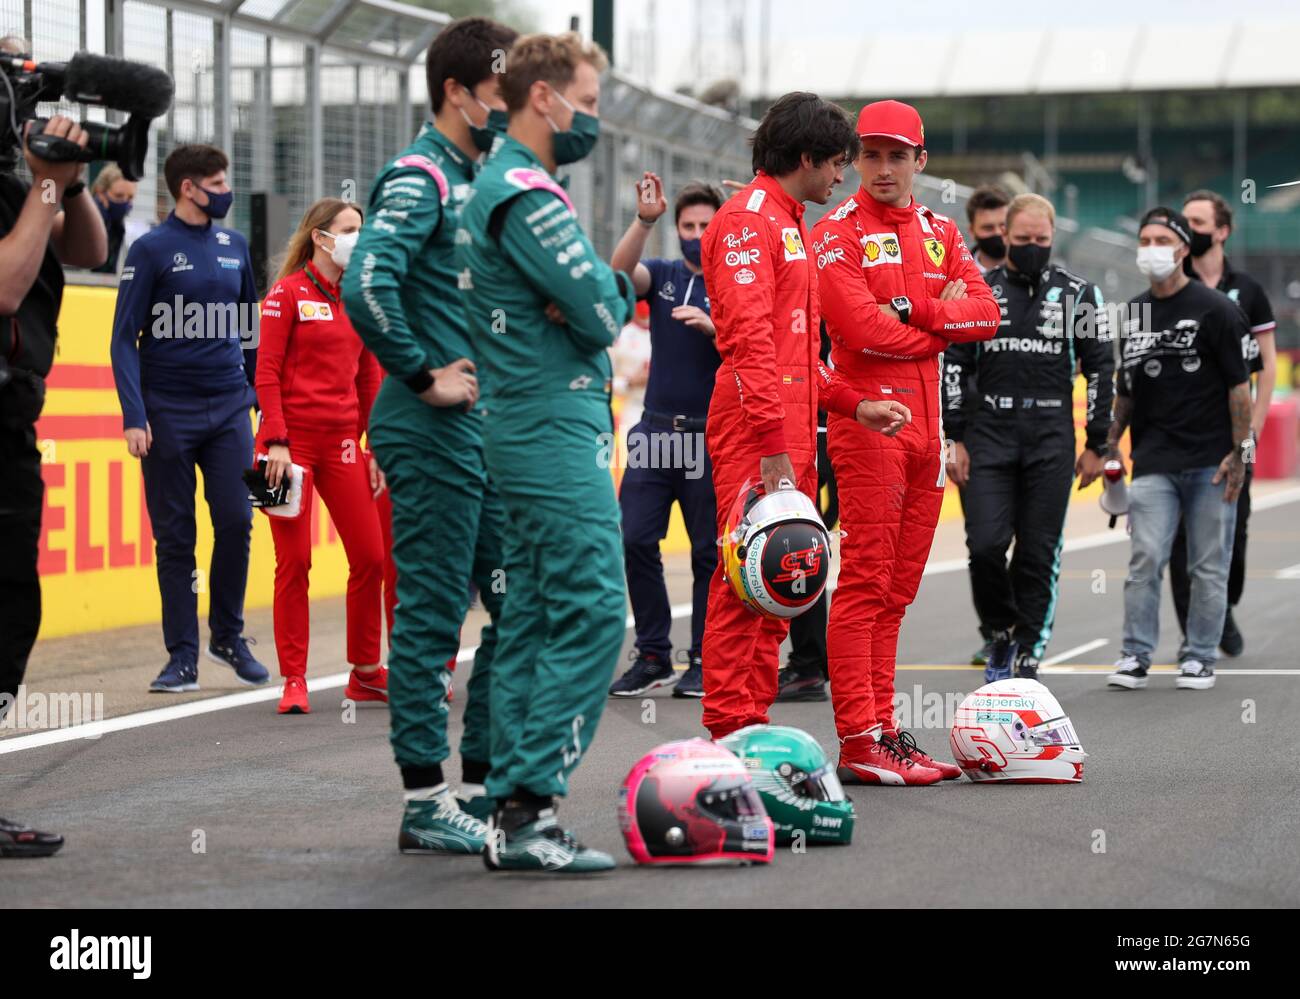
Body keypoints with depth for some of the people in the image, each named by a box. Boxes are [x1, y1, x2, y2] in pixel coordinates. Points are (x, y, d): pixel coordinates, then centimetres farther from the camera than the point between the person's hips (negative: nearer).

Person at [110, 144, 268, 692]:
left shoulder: (234, 246, 10)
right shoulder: (151, 250, -3)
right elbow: (124, 338, -5)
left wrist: (261, 390, 13)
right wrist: (134, 416, -13)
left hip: (229, 408, 3)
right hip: (169, 414, -3)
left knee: (235, 522, -2)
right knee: (175, 537, 1)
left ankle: (229, 636, 16)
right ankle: (183, 656, 7)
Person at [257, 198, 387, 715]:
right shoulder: (287, 294, -3)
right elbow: (267, 373, -7)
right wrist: (276, 443, -15)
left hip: (341, 441, 5)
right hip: (293, 438, -5)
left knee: (370, 557, 2)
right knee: (294, 561, -3)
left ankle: (366, 672, 15)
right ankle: (294, 680, 4)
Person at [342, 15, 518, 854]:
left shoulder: (474, 180, 17)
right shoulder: (420, 178, -11)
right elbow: (366, 285, -26)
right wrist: (424, 378, -18)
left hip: (485, 430, 9)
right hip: (433, 434, -9)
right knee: (433, 613, -4)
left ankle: (482, 782, 20)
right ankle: (427, 804, 2)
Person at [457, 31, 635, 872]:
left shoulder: (501, 186, 19)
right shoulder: (527, 194, -14)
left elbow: (601, 294, 21)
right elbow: (602, 314, -17)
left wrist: (604, 294, 1)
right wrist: (616, 296, 2)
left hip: (526, 428, 11)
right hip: (557, 427, -11)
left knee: (534, 617, 10)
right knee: (591, 614, -12)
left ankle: (513, 809, 12)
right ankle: (531, 812, -13)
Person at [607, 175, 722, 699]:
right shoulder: (663, 276, 10)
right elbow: (620, 269, -11)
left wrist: (708, 325, -24)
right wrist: (645, 219, -25)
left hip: (711, 436, -3)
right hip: (656, 429, 3)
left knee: (708, 552, 1)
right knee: (636, 541, -3)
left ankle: (704, 661, 8)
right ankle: (653, 655, 6)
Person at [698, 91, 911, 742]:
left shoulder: (791, 225, 23)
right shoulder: (747, 220, -9)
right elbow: (749, 340, -18)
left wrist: (851, 405, 19)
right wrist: (772, 446, -23)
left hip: (791, 435, 10)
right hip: (756, 437, -10)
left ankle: (753, 729, 14)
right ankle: (731, 732, -10)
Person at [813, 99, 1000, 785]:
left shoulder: (939, 233, 18)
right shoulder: (837, 233, -3)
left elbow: (984, 313, 6)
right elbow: (865, 330, -15)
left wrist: (916, 307, -9)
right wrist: (942, 327, -2)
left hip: (925, 421, 7)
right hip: (868, 416, -7)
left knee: (896, 586, 9)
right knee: (866, 580, -10)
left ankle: (882, 731, 12)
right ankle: (859, 743, -10)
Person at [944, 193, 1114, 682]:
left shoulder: (1078, 294, 6)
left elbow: (1101, 370, 8)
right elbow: (953, 366, 7)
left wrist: (1095, 445, 4)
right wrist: (956, 439, 0)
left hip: (1051, 437, 0)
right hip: (989, 431, 0)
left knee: (1039, 554, -1)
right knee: (985, 545, -10)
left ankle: (1027, 653, 9)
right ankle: (1004, 631, 14)